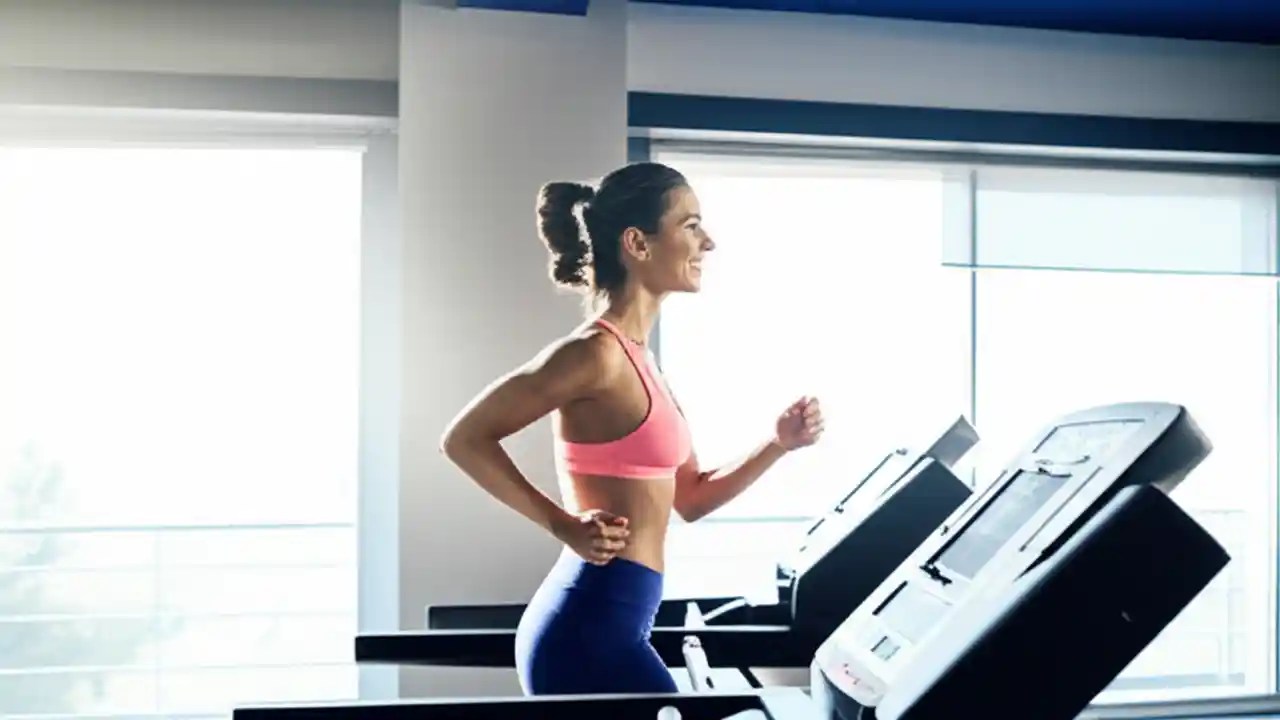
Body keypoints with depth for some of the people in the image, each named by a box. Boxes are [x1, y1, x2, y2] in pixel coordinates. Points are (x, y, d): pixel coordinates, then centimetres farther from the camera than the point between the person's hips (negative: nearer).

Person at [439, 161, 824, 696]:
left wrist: (777, 443, 6)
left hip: (601, 622, 10)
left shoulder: (635, 360, 14)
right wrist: (564, 525, -15)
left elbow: (690, 498, 18)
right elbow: (463, 438, -13)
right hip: (590, 629, -10)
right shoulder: (596, 351, -14)